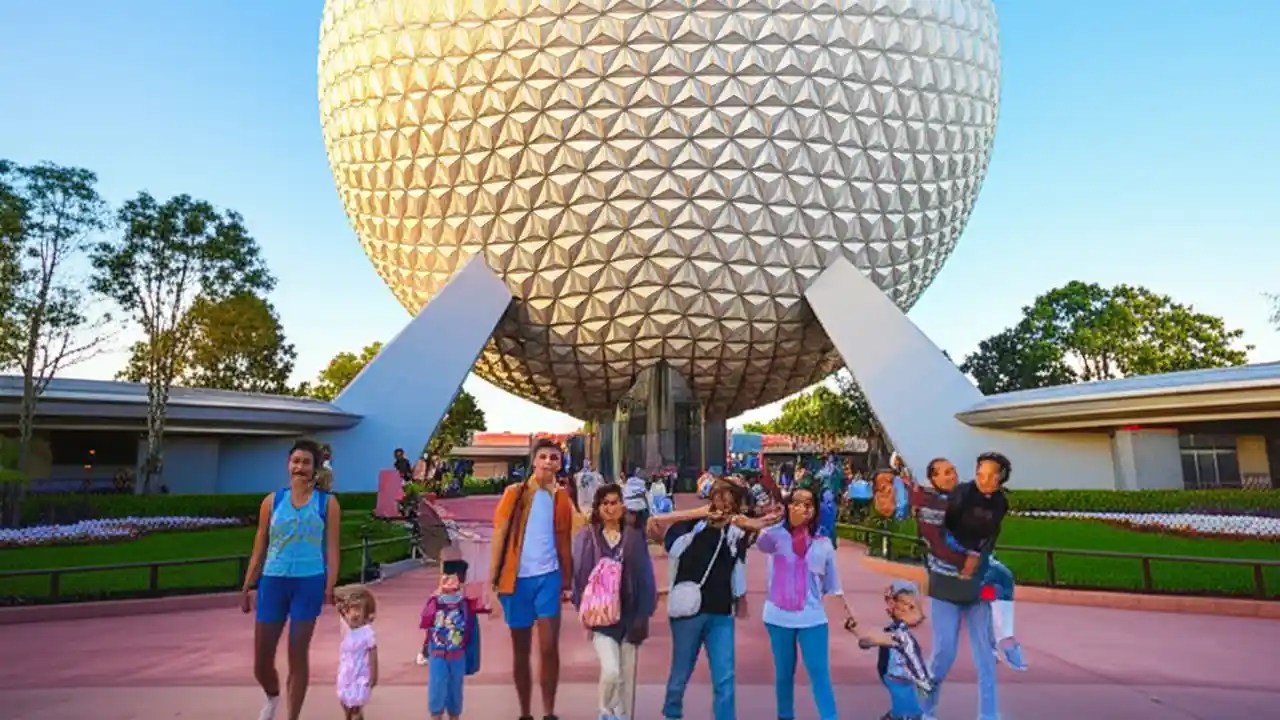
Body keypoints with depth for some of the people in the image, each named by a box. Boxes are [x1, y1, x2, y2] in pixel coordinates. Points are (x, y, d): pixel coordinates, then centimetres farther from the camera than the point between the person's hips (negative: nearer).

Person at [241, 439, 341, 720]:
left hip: (309, 582, -2)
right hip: (273, 581, 2)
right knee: (261, 660, 9)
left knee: (298, 656, 6)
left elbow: (332, 549, -1)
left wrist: (330, 588, -9)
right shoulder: (272, 501, 6)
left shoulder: (327, 503, 1)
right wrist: (246, 588, 8)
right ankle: (273, 697, 42)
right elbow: (260, 548, 10)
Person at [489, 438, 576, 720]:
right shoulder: (514, 493, -1)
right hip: (516, 578, 0)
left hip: (548, 577, 1)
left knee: (549, 647, -5)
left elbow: (565, 543, 10)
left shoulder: (562, 499, 5)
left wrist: (567, 582, 9)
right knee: (521, 652, 11)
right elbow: (499, 535, -3)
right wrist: (492, 579, -8)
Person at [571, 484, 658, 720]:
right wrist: (586, 610, -7)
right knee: (611, 671, -15)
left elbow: (646, 577, 0)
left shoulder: (635, 537, 0)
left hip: (629, 616, 2)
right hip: (602, 616, -2)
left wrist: (643, 615, -5)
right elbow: (580, 576, 0)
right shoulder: (587, 537, -3)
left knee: (627, 675, 9)